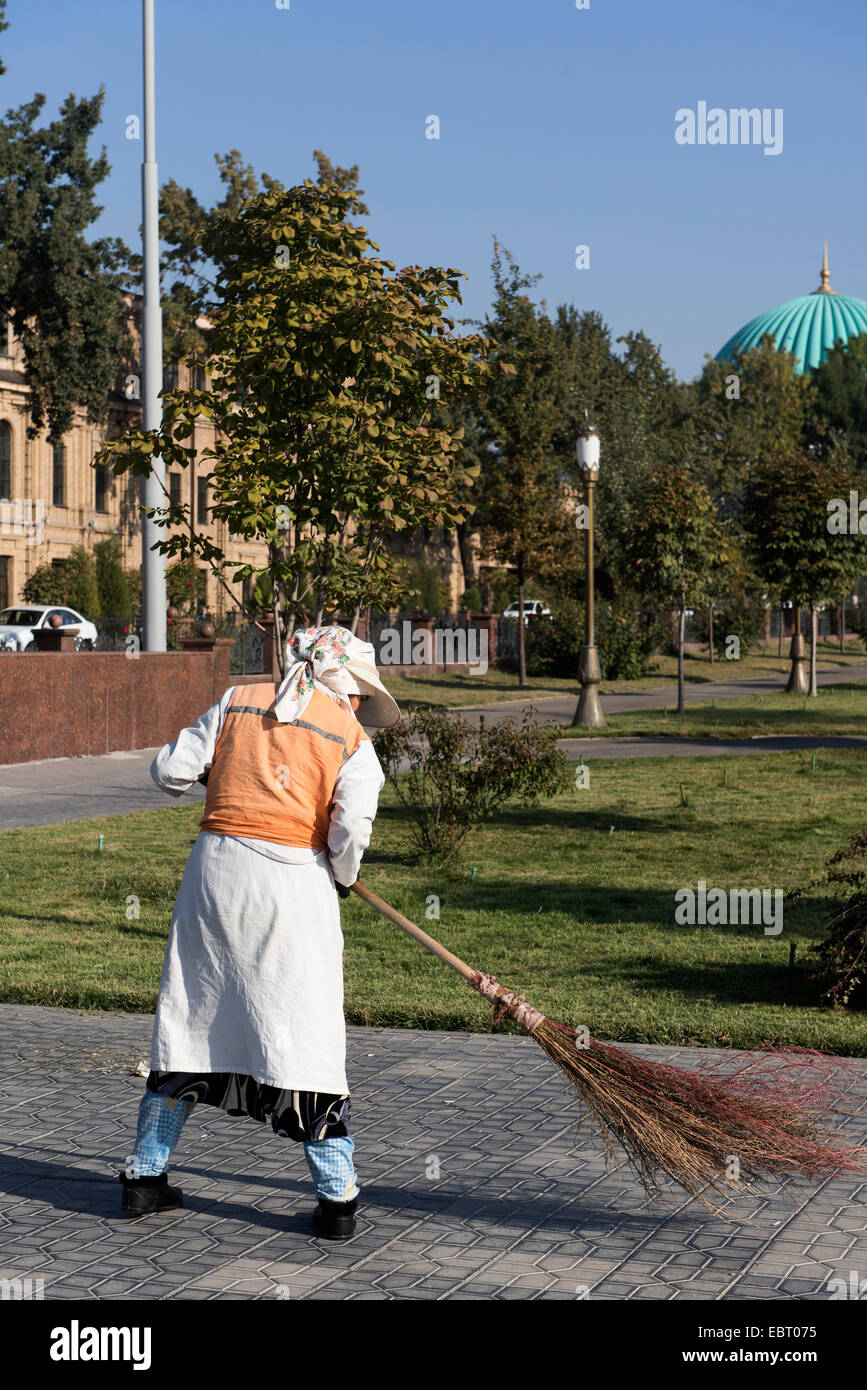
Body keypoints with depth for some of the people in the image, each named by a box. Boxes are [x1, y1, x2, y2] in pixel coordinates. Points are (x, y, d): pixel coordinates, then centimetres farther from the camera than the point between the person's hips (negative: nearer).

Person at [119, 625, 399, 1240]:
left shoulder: (237, 702, 9)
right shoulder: (351, 739, 1)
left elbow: (170, 770, 7)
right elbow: (351, 830, -11)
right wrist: (343, 878, 8)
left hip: (216, 868, 3)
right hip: (295, 879, -3)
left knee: (188, 1016, 14)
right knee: (307, 1031, 2)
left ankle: (146, 1175, 21)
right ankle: (337, 1198, 4)